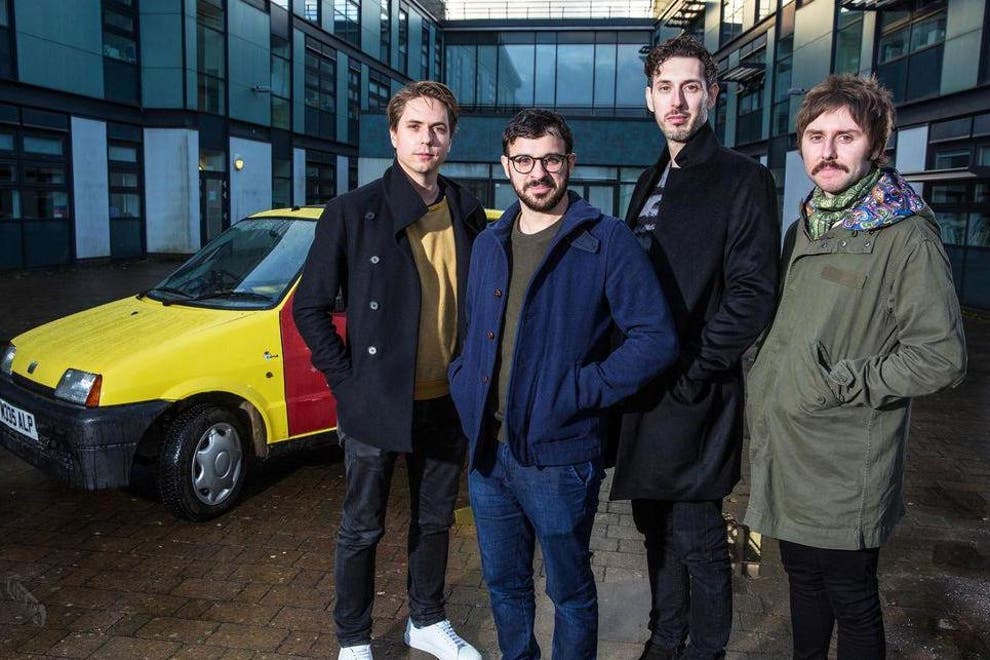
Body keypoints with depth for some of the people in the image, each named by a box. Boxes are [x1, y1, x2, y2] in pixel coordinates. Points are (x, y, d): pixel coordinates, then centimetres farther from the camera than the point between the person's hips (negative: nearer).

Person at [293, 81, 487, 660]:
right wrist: (347, 379, -10)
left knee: (435, 522, 19)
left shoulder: (468, 213, 3)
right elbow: (310, 308, -5)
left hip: (448, 403, 4)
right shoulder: (354, 211, -9)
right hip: (377, 404, -4)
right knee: (363, 529, 12)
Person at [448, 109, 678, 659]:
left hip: (559, 456, -5)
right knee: (503, 584, 21)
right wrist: (465, 386, 4)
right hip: (487, 450, 6)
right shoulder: (490, 244, 10)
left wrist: (578, 394, -18)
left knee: (569, 591, 13)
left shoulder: (607, 239, -9)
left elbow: (657, 339, -15)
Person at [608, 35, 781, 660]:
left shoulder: (743, 179, -8)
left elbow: (752, 295, -16)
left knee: (697, 538, 5)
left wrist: (690, 373, -17)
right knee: (657, 528, 19)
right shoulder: (651, 181, 15)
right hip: (645, 391, 7)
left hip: (695, 398, -7)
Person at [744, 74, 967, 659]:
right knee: (804, 583, 22)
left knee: (851, 599, 11)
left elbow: (941, 358, -18)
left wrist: (835, 384, -18)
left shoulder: (907, 237, -14)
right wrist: (762, 415, 13)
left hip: (847, 474, -7)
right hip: (786, 457, 7)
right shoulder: (803, 228, 10)